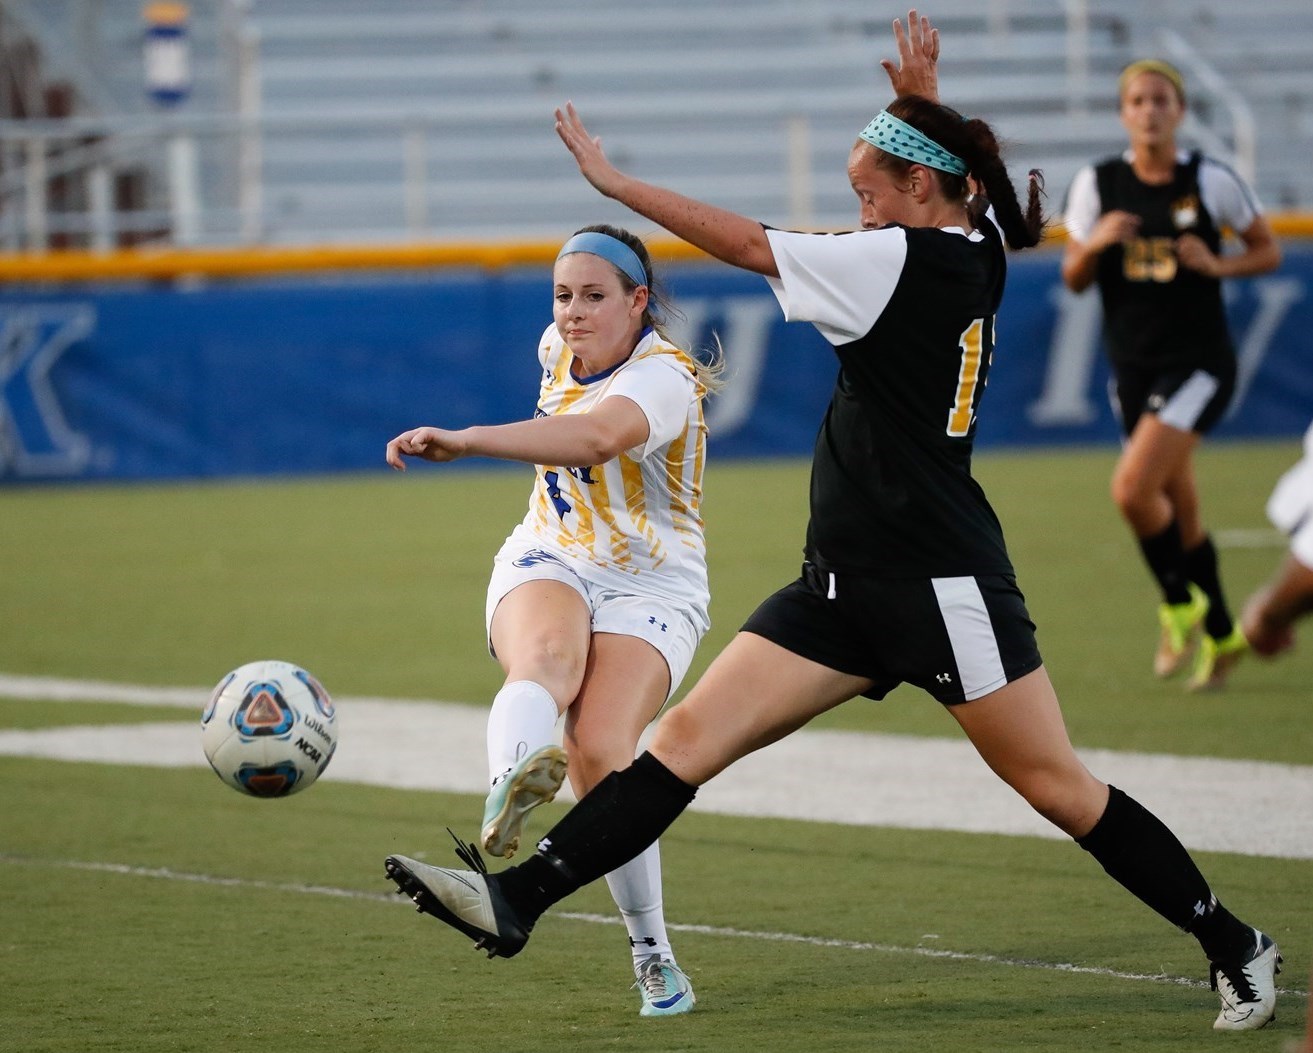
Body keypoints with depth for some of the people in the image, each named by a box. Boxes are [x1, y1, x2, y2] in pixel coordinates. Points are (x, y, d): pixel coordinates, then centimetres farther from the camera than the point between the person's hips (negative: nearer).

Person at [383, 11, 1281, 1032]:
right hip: (848, 585, 9)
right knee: (689, 735, -2)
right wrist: (921, 100, 27)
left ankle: (1236, 948, 13)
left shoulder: (908, 261, -14)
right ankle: (516, 900, -8)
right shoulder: (970, 252, 9)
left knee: (1057, 786, -1)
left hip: (942, 586, -9)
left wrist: (615, 180, -5)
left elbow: (747, 243, -11)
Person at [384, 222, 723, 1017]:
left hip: (650, 590, -4)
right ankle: (509, 791, -72)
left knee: (600, 754, -27)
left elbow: (592, 437, -43)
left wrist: (467, 441, -54)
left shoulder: (662, 379, -20)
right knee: (548, 655, -35)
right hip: (547, 565, 4)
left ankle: (654, 957, -9)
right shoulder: (560, 349, 5)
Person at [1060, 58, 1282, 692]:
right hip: (1132, 365, 4)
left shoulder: (1211, 181, -5)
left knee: (1133, 488, -20)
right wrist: (1094, 243, -15)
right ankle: (1221, 635, 27)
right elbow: (1074, 279, 6)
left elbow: (1268, 251, 5)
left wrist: (1217, 265, -13)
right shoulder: (1097, 185, 1)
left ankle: (1180, 603, 2)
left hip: (1198, 359, -4)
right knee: (1180, 509, 10)